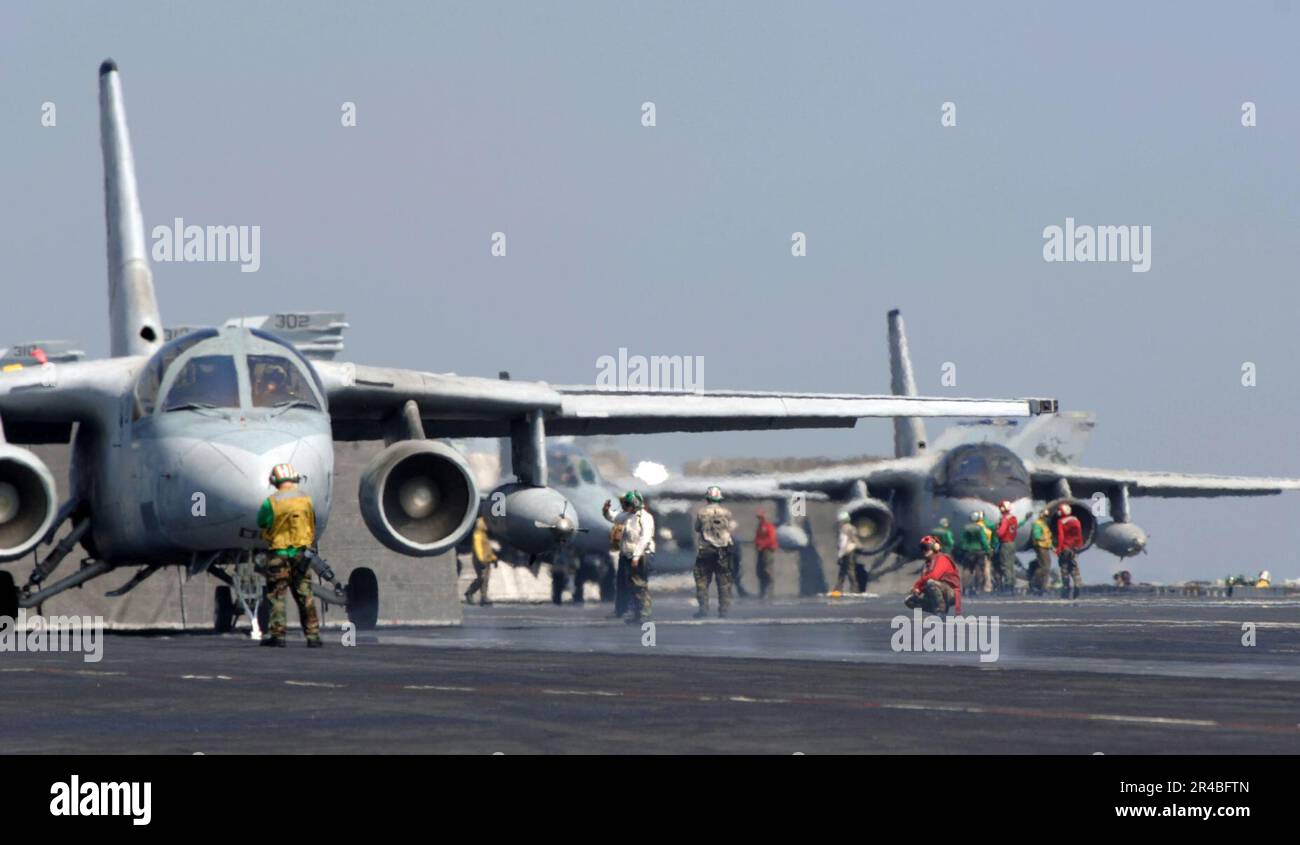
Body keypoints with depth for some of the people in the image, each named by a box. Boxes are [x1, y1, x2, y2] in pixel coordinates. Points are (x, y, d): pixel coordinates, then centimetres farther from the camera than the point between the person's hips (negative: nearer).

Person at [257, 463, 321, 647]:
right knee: (305, 595, 7)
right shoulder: (306, 499, 1)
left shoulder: (271, 501, -10)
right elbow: (313, 524, 9)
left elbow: (262, 523, 0)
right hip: (302, 552, 3)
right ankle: (313, 634, 4)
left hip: (279, 553, -3)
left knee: (276, 595, 4)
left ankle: (277, 634, 2)